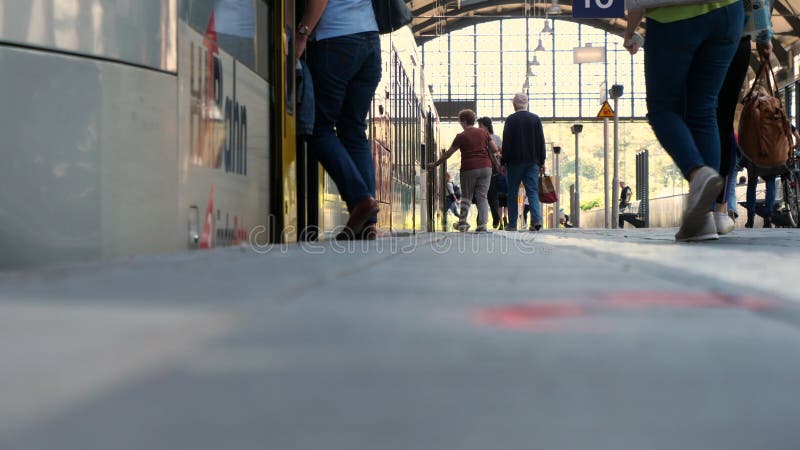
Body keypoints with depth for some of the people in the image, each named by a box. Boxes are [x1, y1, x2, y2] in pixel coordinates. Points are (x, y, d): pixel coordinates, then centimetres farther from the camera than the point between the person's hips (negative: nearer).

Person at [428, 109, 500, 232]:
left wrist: (435, 164, 14)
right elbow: (495, 150, 7)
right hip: (485, 167, 3)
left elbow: (448, 154, 4)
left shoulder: (461, 136, -2)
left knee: (466, 196, 11)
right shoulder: (483, 133, 7)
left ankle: (462, 223, 14)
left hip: (469, 168, -3)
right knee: (482, 196, 4)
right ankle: (482, 224, -5)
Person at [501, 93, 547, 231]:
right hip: (532, 161, 3)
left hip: (515, 162, -2)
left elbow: (506, 143, -7)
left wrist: (503, 162, 0)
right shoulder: (536, 119, 3)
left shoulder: (510, 120, -7)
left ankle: (512, 224, 7)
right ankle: (536, 219, -15)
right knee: (532, 190, 3)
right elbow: (541, 142, 6)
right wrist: (541, 162, 11)